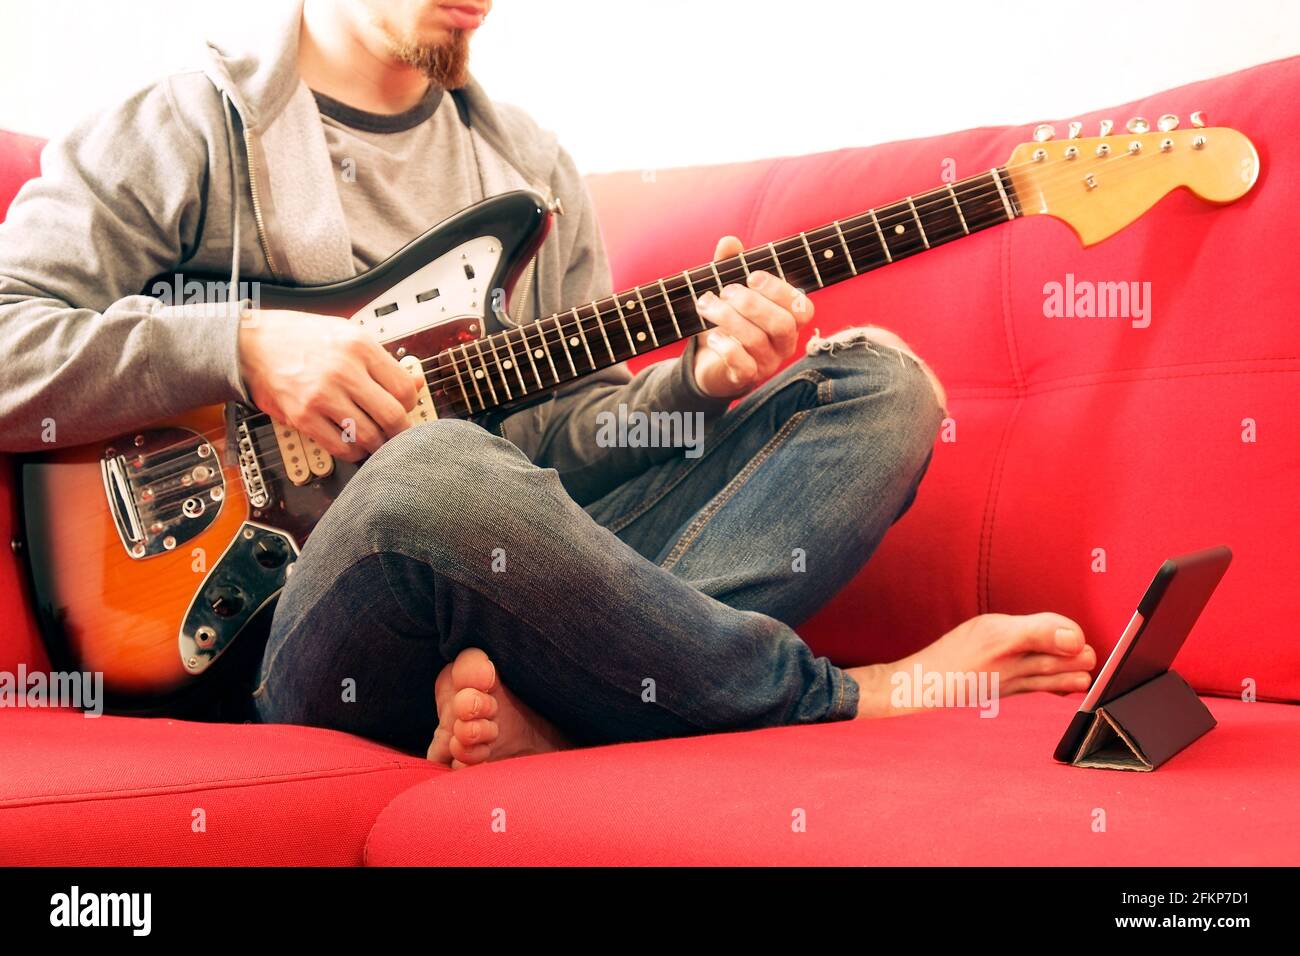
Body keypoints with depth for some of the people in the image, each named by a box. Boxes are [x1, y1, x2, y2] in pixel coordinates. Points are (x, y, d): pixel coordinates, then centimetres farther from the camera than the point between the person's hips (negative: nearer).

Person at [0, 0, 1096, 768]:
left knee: (884, 385, -5)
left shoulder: (532, 165, 21)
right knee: (439, 470, -41)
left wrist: (695, 381, -4)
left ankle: (547, 697, -30)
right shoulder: (178, 137, 4)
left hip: (520, 575, 6)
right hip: (310, 627, -5)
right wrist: (239, 345, -17)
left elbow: (575, 435, 17)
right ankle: (855, 705, -20)